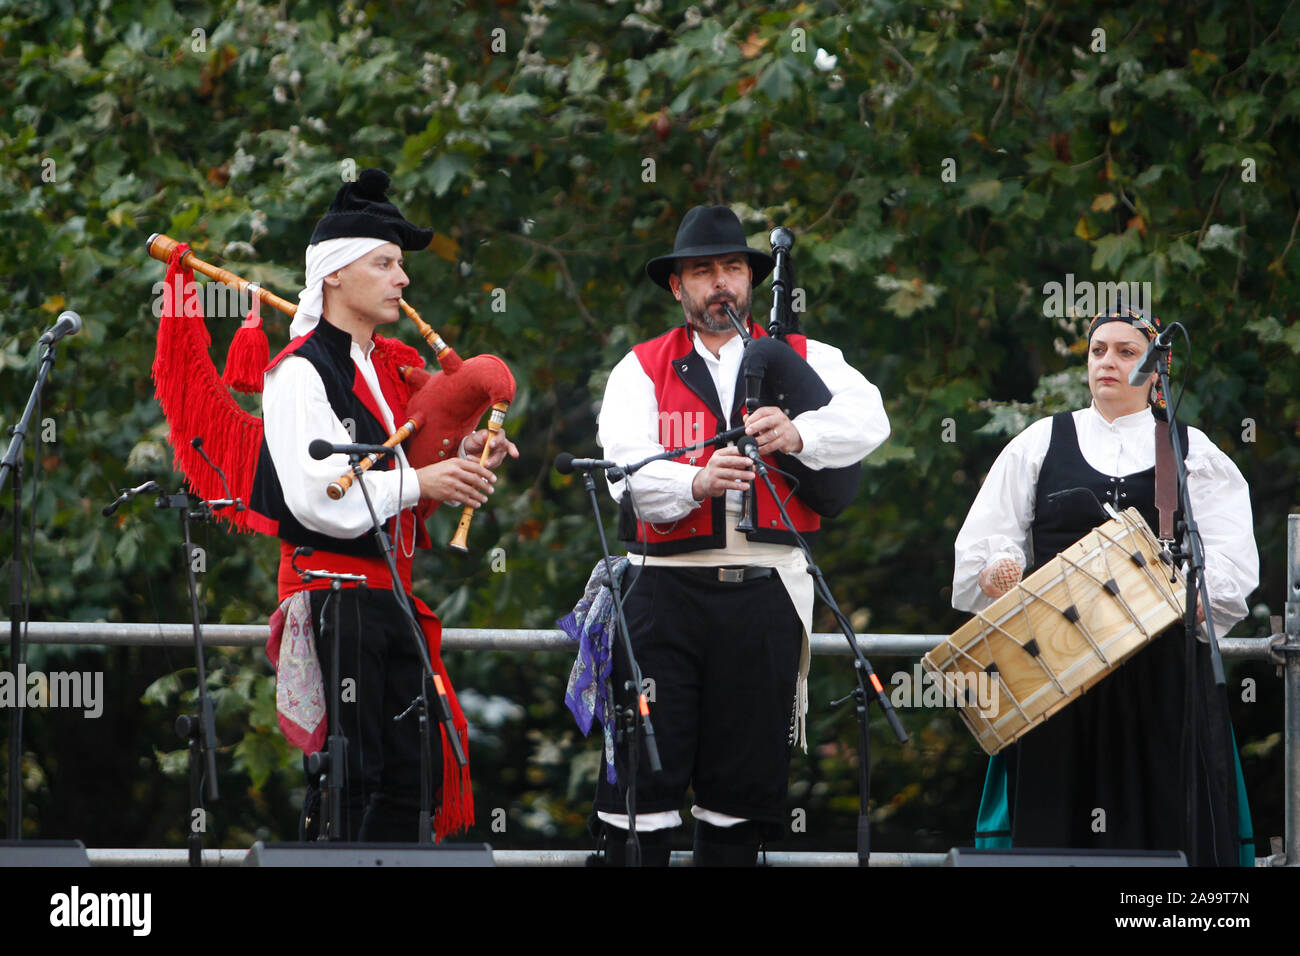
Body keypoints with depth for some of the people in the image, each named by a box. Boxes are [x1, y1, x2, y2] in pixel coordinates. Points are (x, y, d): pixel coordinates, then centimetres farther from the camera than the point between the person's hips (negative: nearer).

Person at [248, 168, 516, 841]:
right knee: (346, 780, -8)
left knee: (412, 772, 8)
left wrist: (460, 458, 5)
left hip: (393, 595, 9)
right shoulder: (299, 373, -10)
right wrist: (419, 482, -18)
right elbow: (317, 497, -20)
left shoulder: (395, 368, 16)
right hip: (333, 595, -9)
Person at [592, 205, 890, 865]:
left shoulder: (804, 361, 13)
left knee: (744, 785, 4)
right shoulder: (641, 370, 10)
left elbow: (867, 419, -5)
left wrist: (796, 434, -24)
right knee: (644, 776, -7)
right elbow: (627, 471, -6)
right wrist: (696, 482, -26)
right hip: (667, 589, -1)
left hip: (765, 591, 1)